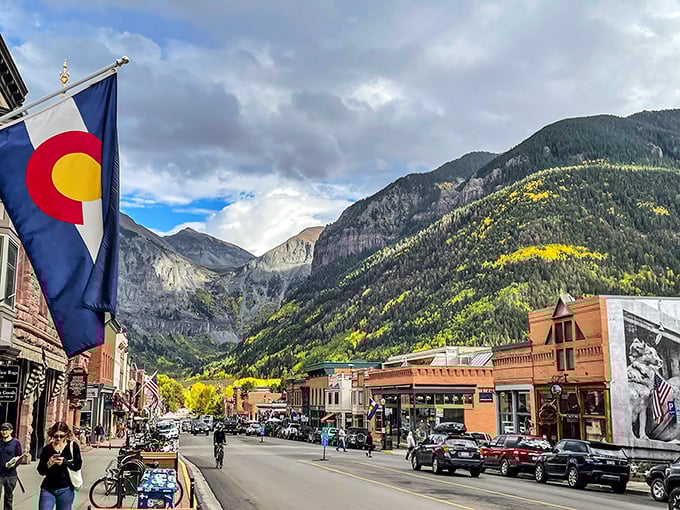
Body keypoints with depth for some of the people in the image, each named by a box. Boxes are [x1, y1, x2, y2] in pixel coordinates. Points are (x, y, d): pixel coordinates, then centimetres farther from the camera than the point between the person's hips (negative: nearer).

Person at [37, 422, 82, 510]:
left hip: (66, 490, -1)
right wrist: (48, 464, -17)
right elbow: (41, 471, 4)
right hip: (48, 489, 1)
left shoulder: (72, 446, -1)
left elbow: (78, 465, -8)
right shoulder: (47, 448, 3)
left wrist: (64, 462, -23)